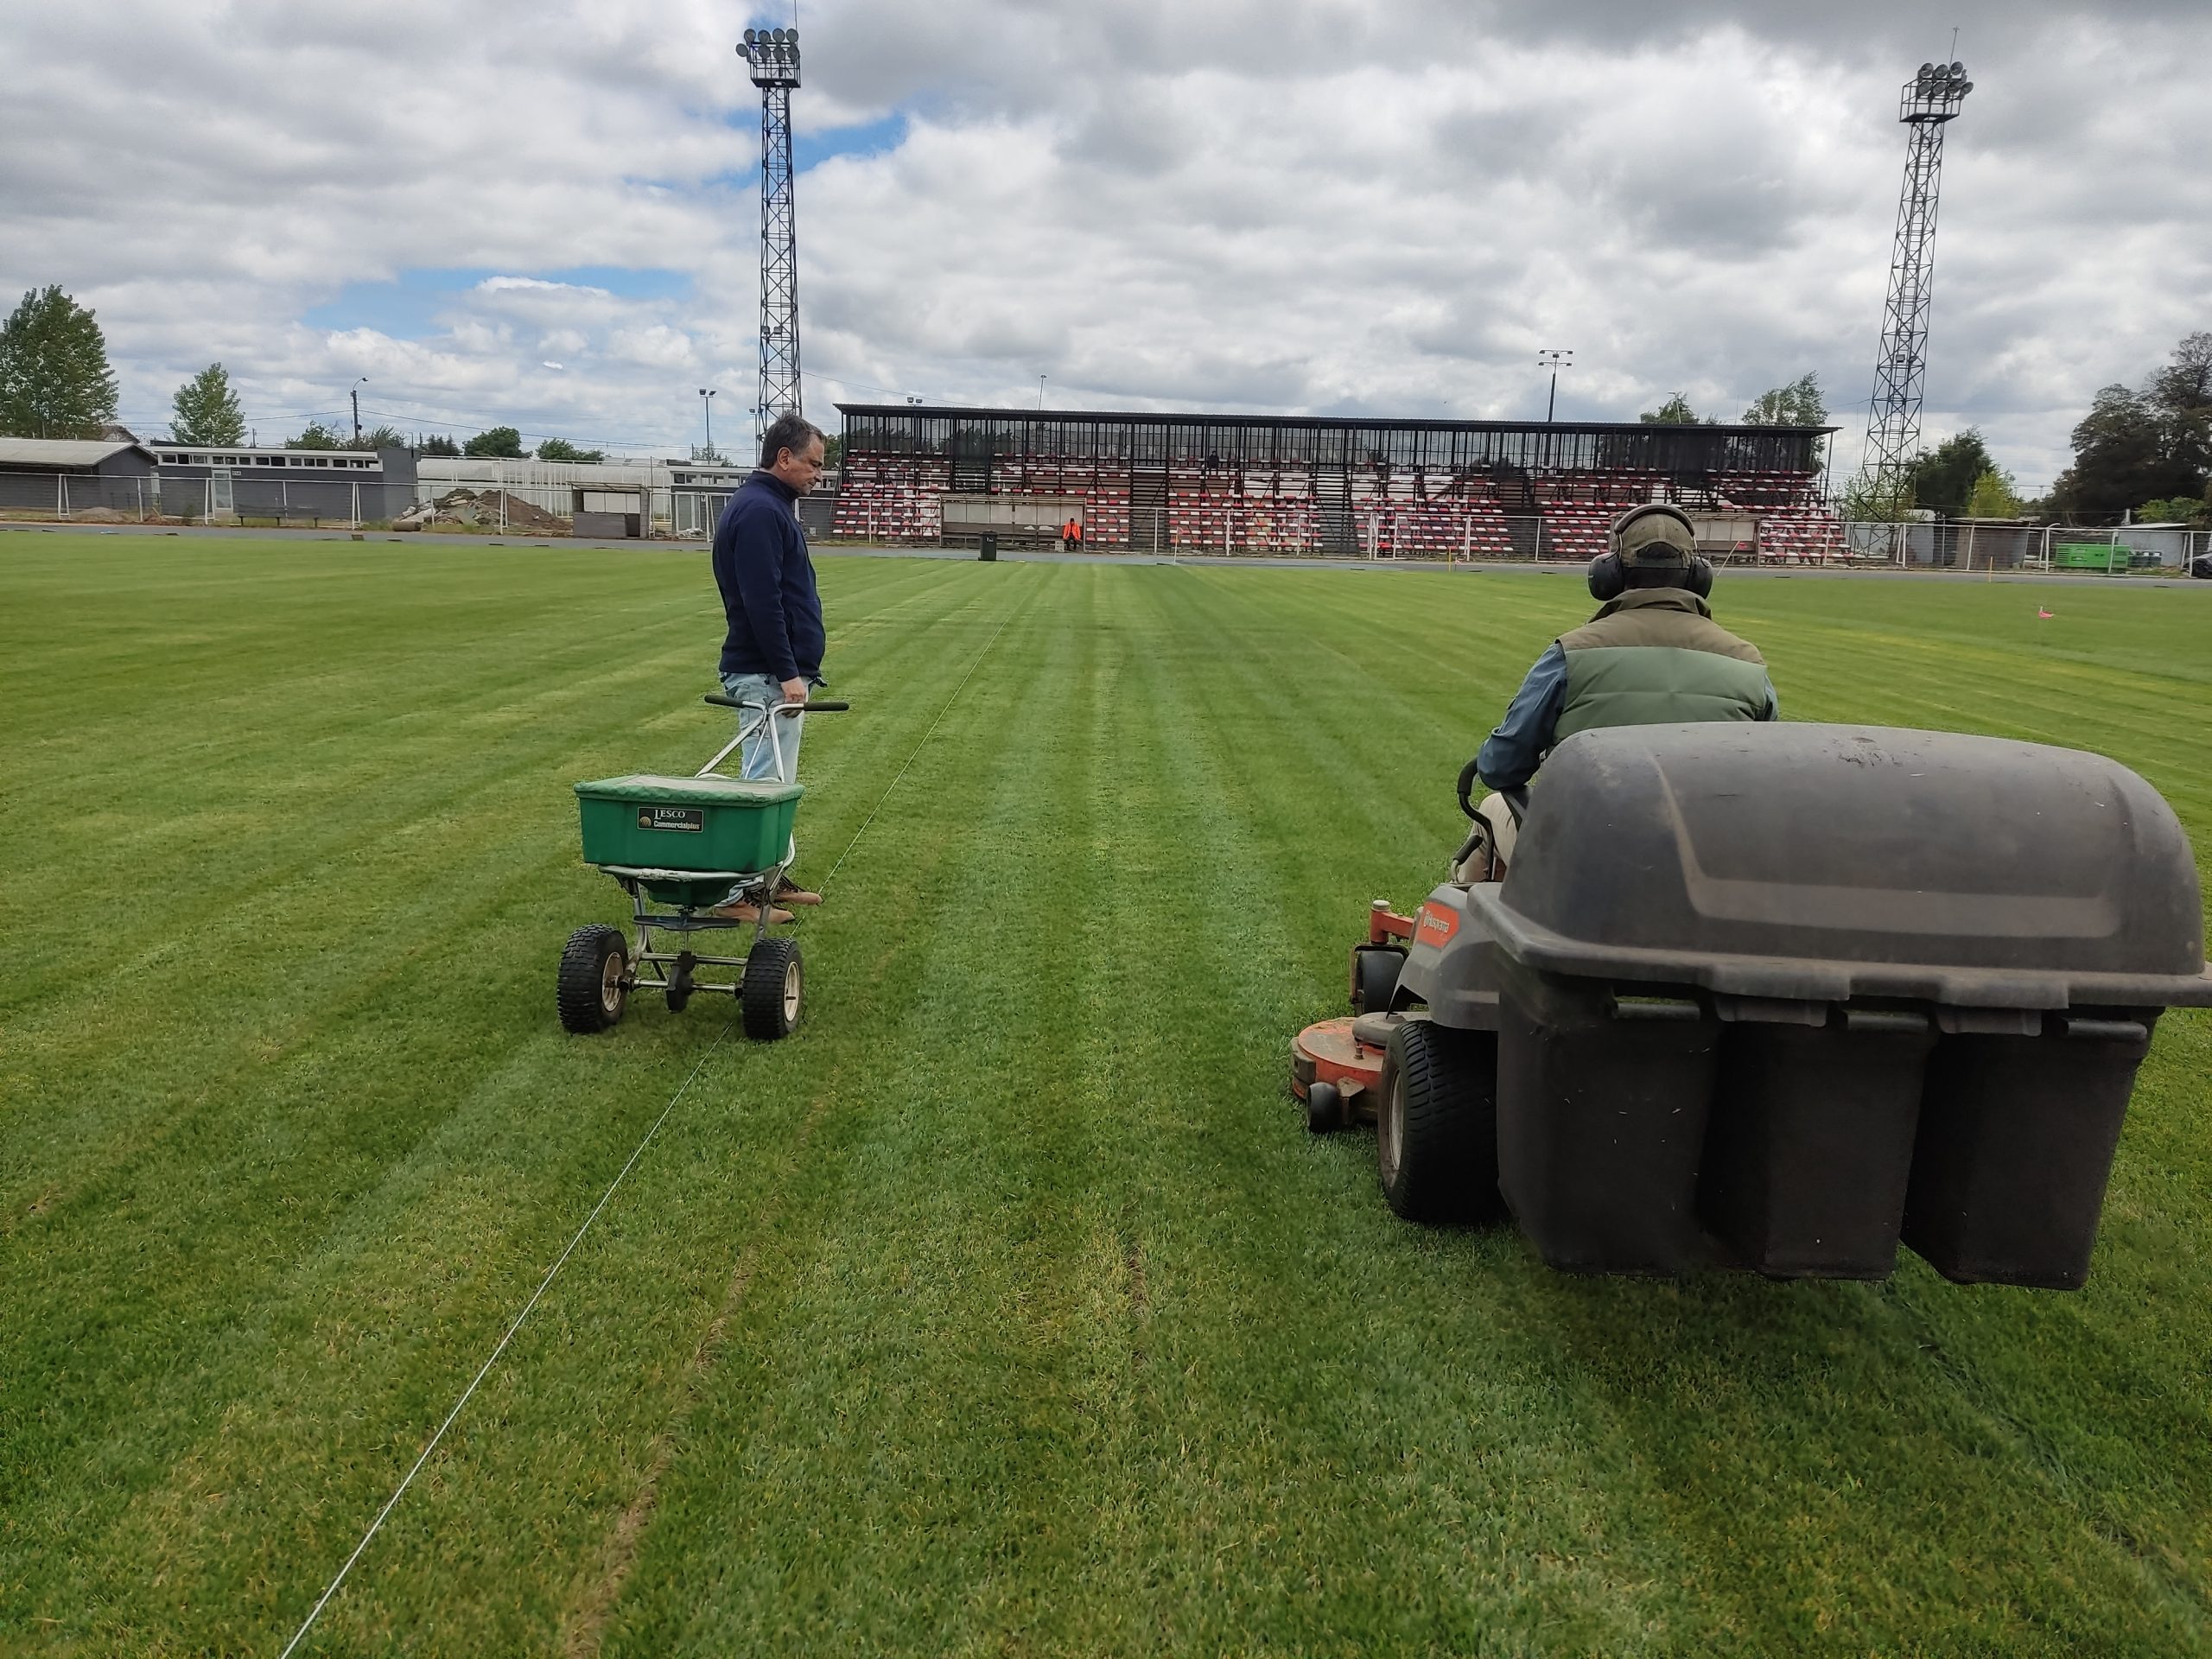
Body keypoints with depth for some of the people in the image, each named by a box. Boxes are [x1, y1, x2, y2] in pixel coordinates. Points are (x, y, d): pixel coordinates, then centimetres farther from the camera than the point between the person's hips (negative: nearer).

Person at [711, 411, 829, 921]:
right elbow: (761, 602, -23)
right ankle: (737, 893, -4)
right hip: (767, 674, -11)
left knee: (778, 781, 16)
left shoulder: (770, 506, 18)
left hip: (779, 672, 11)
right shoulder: (759, 510, -15)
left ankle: (773, 877, 25)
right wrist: (787, 673, -22)